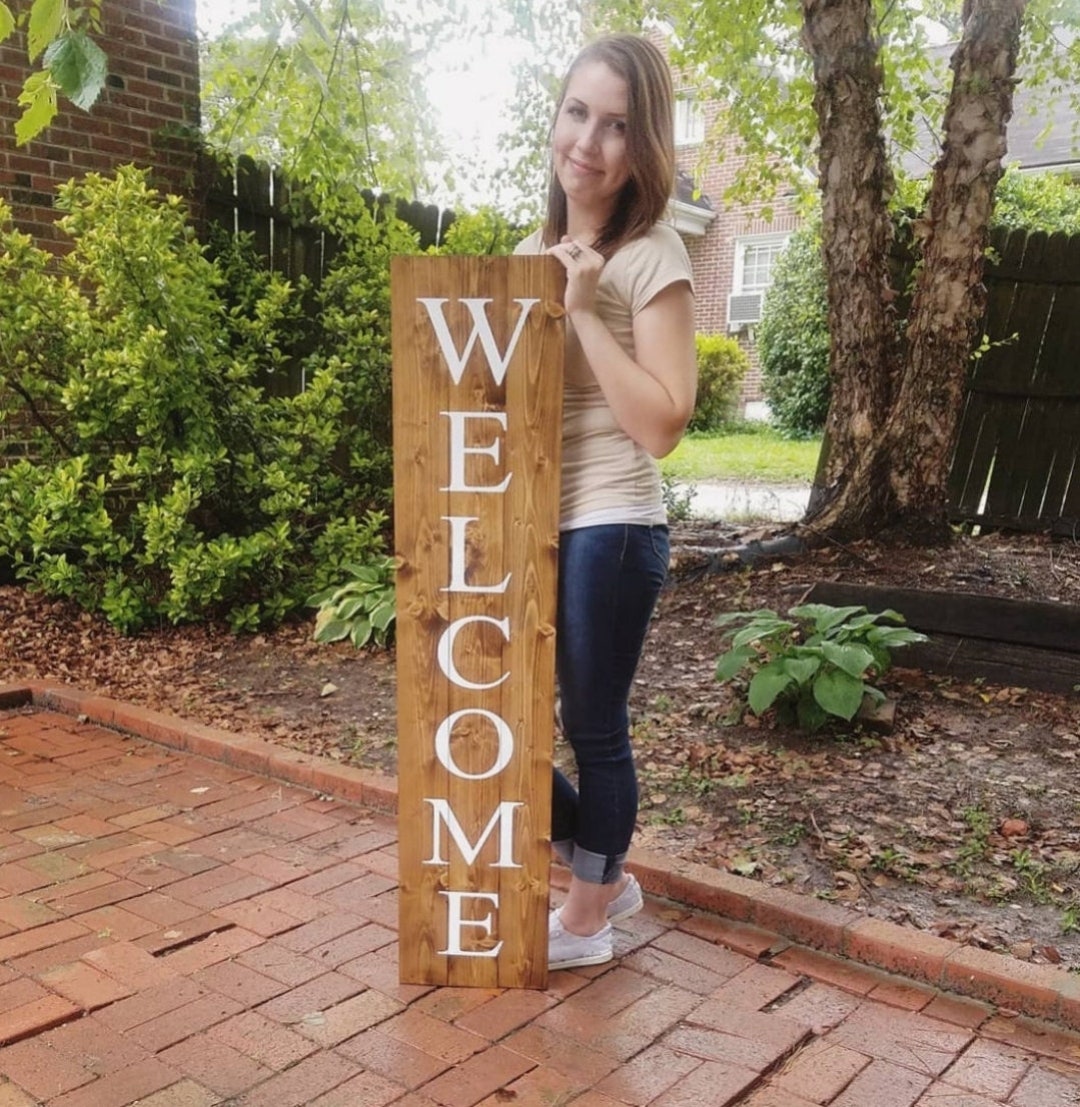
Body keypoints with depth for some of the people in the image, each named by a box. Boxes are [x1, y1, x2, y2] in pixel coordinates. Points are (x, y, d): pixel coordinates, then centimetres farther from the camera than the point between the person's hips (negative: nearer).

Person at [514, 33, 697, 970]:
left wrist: (584, 309, -20)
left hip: (610, 531, -8)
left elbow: (661, 424, -20)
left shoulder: (652, 258, -11)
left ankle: (587, 921, 28)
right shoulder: (533, 251, 10)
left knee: (594, 728, 6)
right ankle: (606, 875, 33)